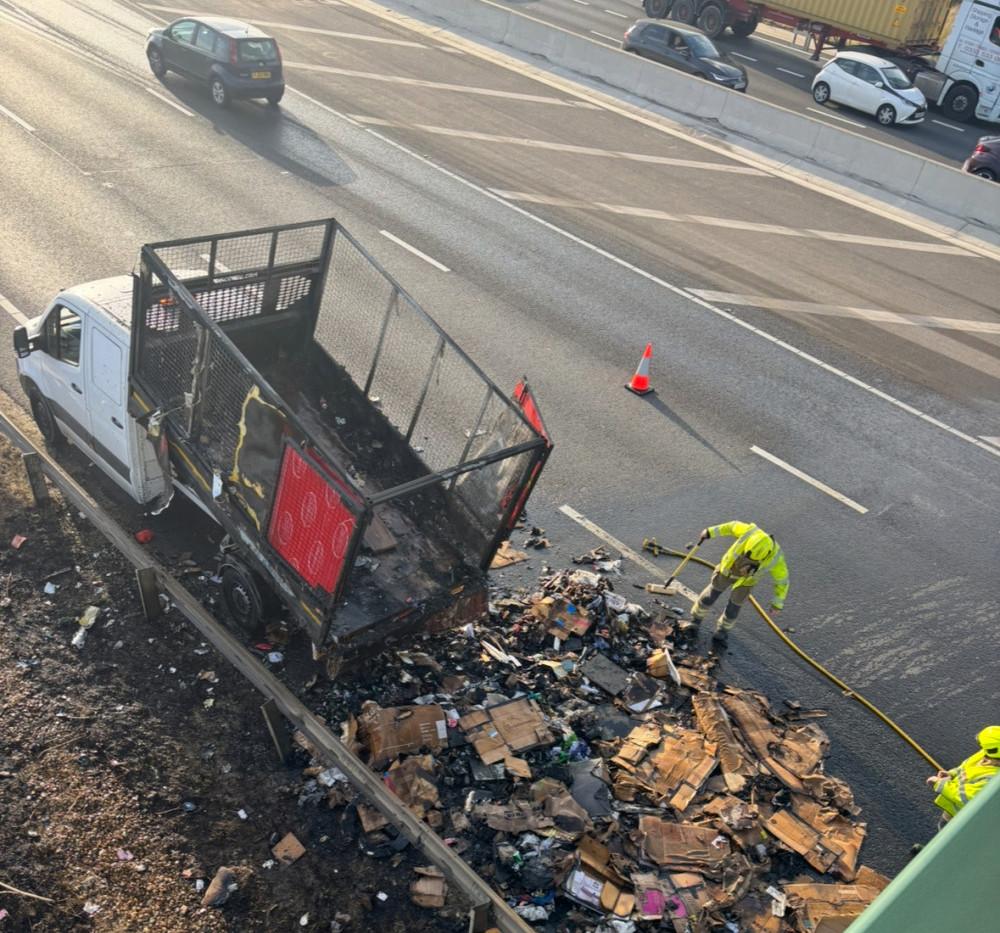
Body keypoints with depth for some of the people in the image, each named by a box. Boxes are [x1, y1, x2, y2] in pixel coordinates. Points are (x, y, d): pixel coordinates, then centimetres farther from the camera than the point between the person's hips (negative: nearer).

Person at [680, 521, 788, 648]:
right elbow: (732, 526, -15)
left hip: (746, 580, -1)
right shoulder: (749, 532, -37)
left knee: (733, 608, 7)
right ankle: (695, 620, 35)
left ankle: (722, 630, 36)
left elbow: (782, 581, -17)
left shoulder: (775, 559, -35)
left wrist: (777, 605, -16)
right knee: (710, 596, 11)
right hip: (728, 567, 1)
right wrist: (710, 532, -5)